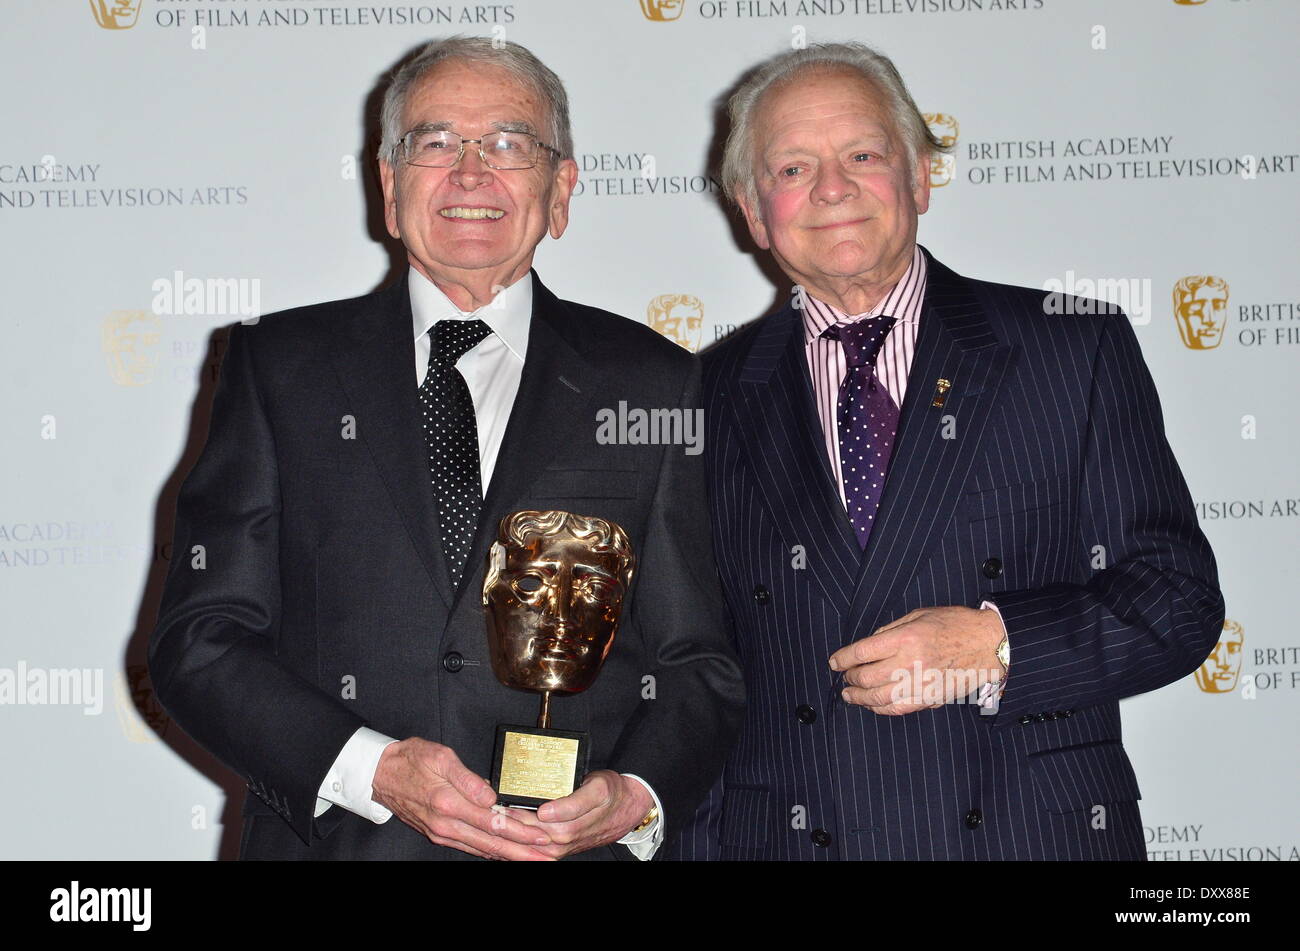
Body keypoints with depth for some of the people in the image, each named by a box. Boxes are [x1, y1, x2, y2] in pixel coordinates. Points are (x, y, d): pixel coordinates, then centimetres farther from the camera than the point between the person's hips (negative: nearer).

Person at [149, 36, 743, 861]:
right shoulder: (281, 365, 3)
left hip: (577, 851, 0)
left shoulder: (652, 383, 2)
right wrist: (372, 770, -15)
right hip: (333, 839, 0)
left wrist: (636, 797, -16)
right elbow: (198, 640, -1)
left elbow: (702, 665, 3)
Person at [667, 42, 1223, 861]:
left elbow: (1179, 597, -3)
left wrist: (993, 646, -17)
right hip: (786, 837, 1)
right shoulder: (712, 400, 3)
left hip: (1036, 833, 0)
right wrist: (697, 848, -1)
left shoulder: (1078, 348, 0)